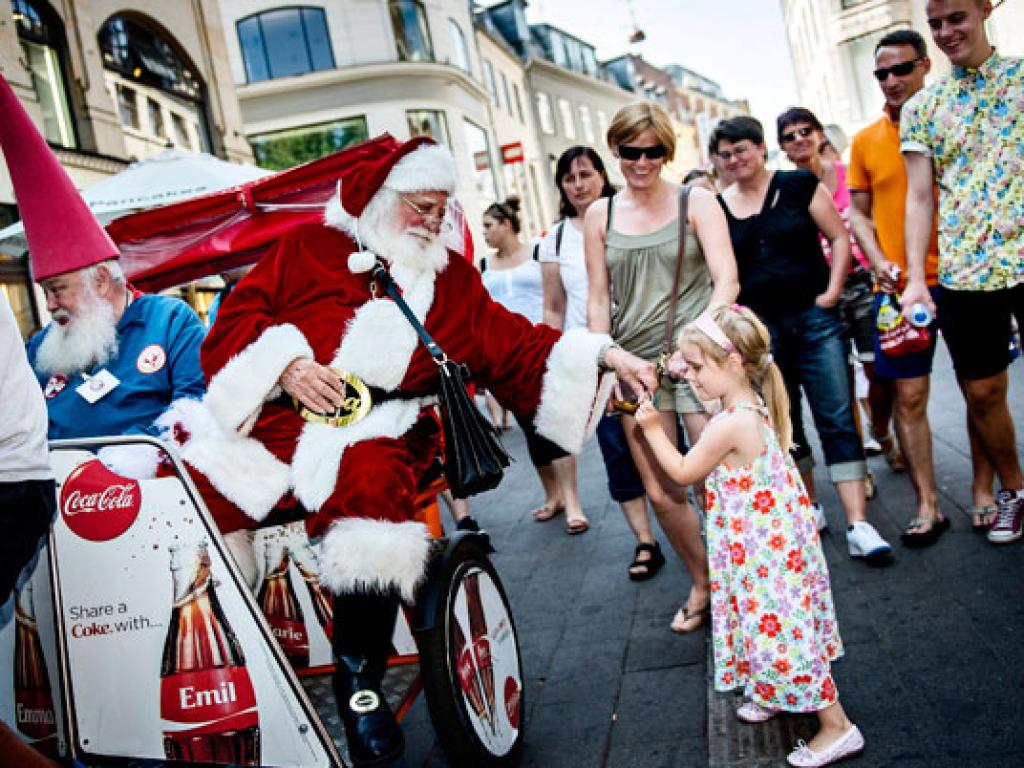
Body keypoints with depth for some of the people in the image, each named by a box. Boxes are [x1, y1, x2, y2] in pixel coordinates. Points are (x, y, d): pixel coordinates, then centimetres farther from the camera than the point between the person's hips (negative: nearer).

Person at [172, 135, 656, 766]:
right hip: (280, 419, 1)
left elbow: (517, 347, 9)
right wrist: (286, 362, -12)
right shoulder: (309, 248, 9)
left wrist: (605, 354, -1)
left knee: (370, 491, -32)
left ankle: (360, 680, -10)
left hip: (381, 431, 0)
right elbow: (237, 318, 6)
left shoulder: (451, 277, 15)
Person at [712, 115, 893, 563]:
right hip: (758, 330, 2)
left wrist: (831, 292, -9)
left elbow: (840, 238, 1)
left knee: (837, 420, -7)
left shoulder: (798, 186, 1)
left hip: (814, 319, -2)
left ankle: (858, 525, -7)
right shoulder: (717, 207, 6)